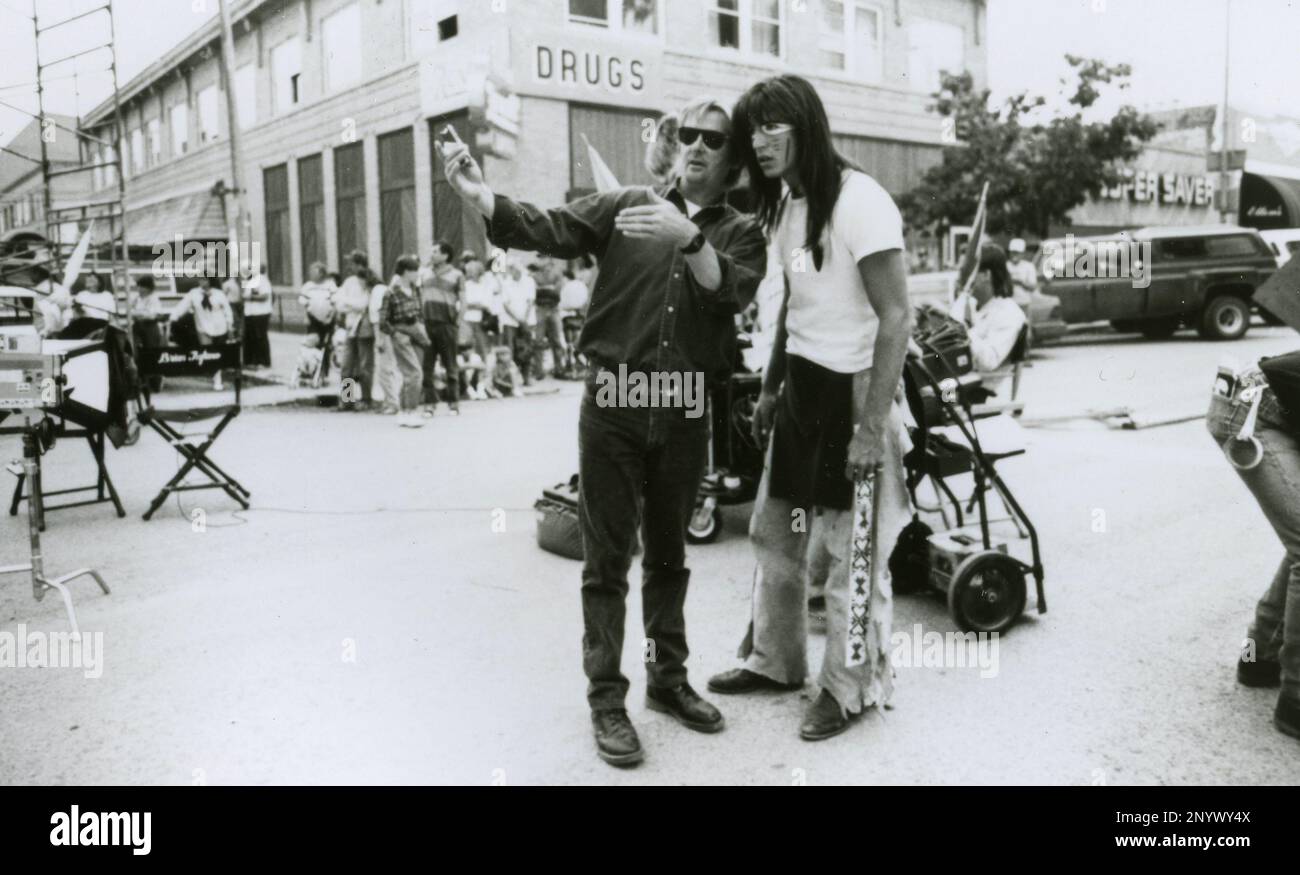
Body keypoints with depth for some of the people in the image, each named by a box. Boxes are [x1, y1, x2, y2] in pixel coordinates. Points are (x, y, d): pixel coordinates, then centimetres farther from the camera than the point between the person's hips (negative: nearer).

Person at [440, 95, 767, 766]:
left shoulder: (740, 233, 6)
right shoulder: (627, 206, 4)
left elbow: (730, 292, -15)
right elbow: (546, 229, -8)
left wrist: (688, 238, -32)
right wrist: (479, 195, -25)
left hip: (684, 414, 2)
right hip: (614, 405, -1)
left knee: (668, 555, 16)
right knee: (606, 559, 3)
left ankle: (668, 679, 31)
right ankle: (606, 699, 15)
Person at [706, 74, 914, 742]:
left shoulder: (859, 202, -17)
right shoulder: (785, 205, 9)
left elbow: (896, 320, -19)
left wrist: (872, 427, -22)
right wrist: (769, 389, 18)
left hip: (852, 388, -8)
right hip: (800, 384, 9)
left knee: (848, 550, 1)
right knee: (774, 531, 16)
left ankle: (851, 687, 21)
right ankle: (774, 661, 34)